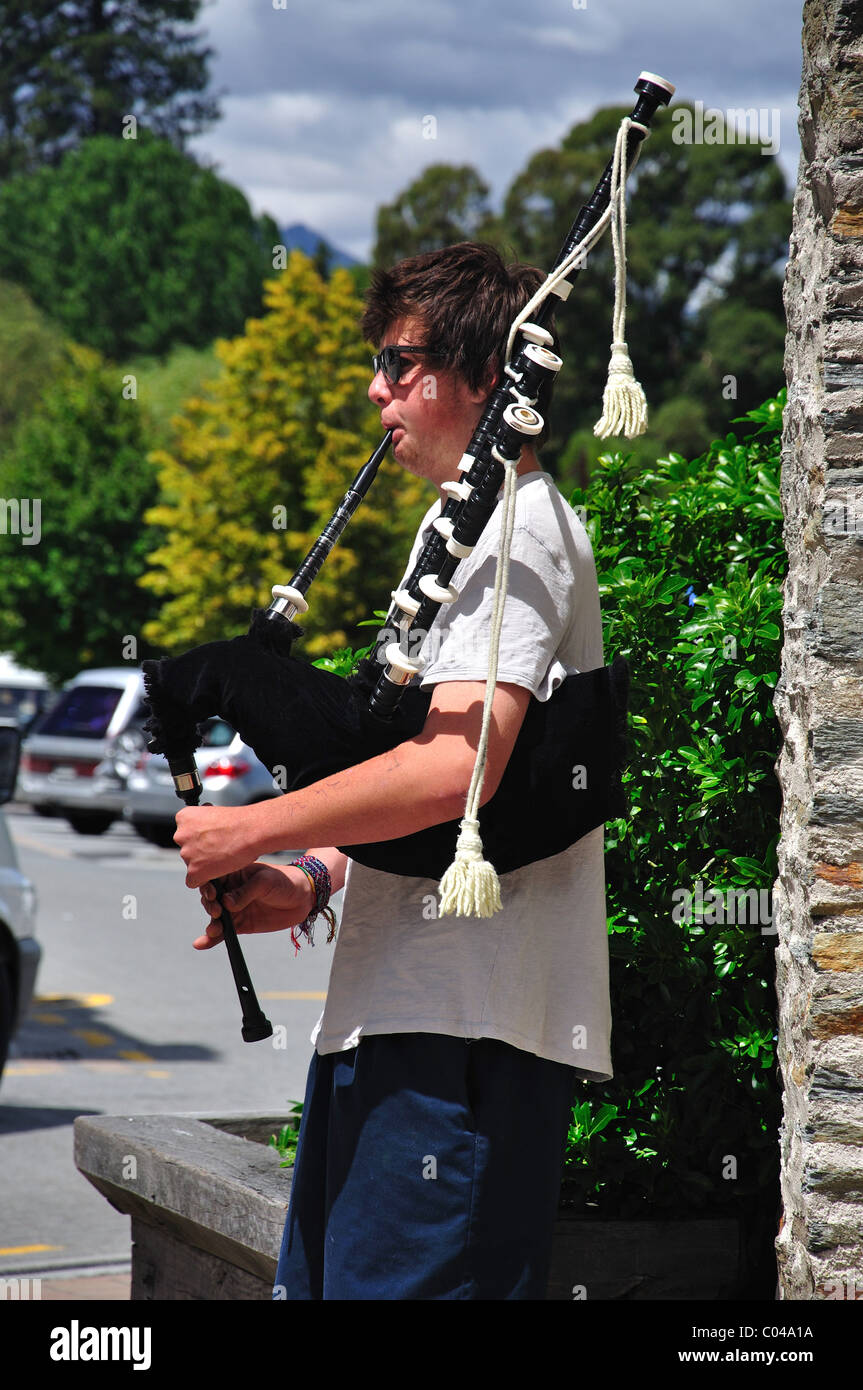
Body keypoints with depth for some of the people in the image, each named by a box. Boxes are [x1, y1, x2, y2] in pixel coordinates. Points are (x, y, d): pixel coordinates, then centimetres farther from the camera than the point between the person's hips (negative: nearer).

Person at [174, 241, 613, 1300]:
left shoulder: (518, 529, -11)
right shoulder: (466, 523, 22)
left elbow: (457, 766, -24)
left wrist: (251, 834, -14)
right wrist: (316, 880, 11)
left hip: (459, 1022, -11)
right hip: (393, 1005, 11)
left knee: (394, 1288, -10)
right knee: (317, 1286, 14)